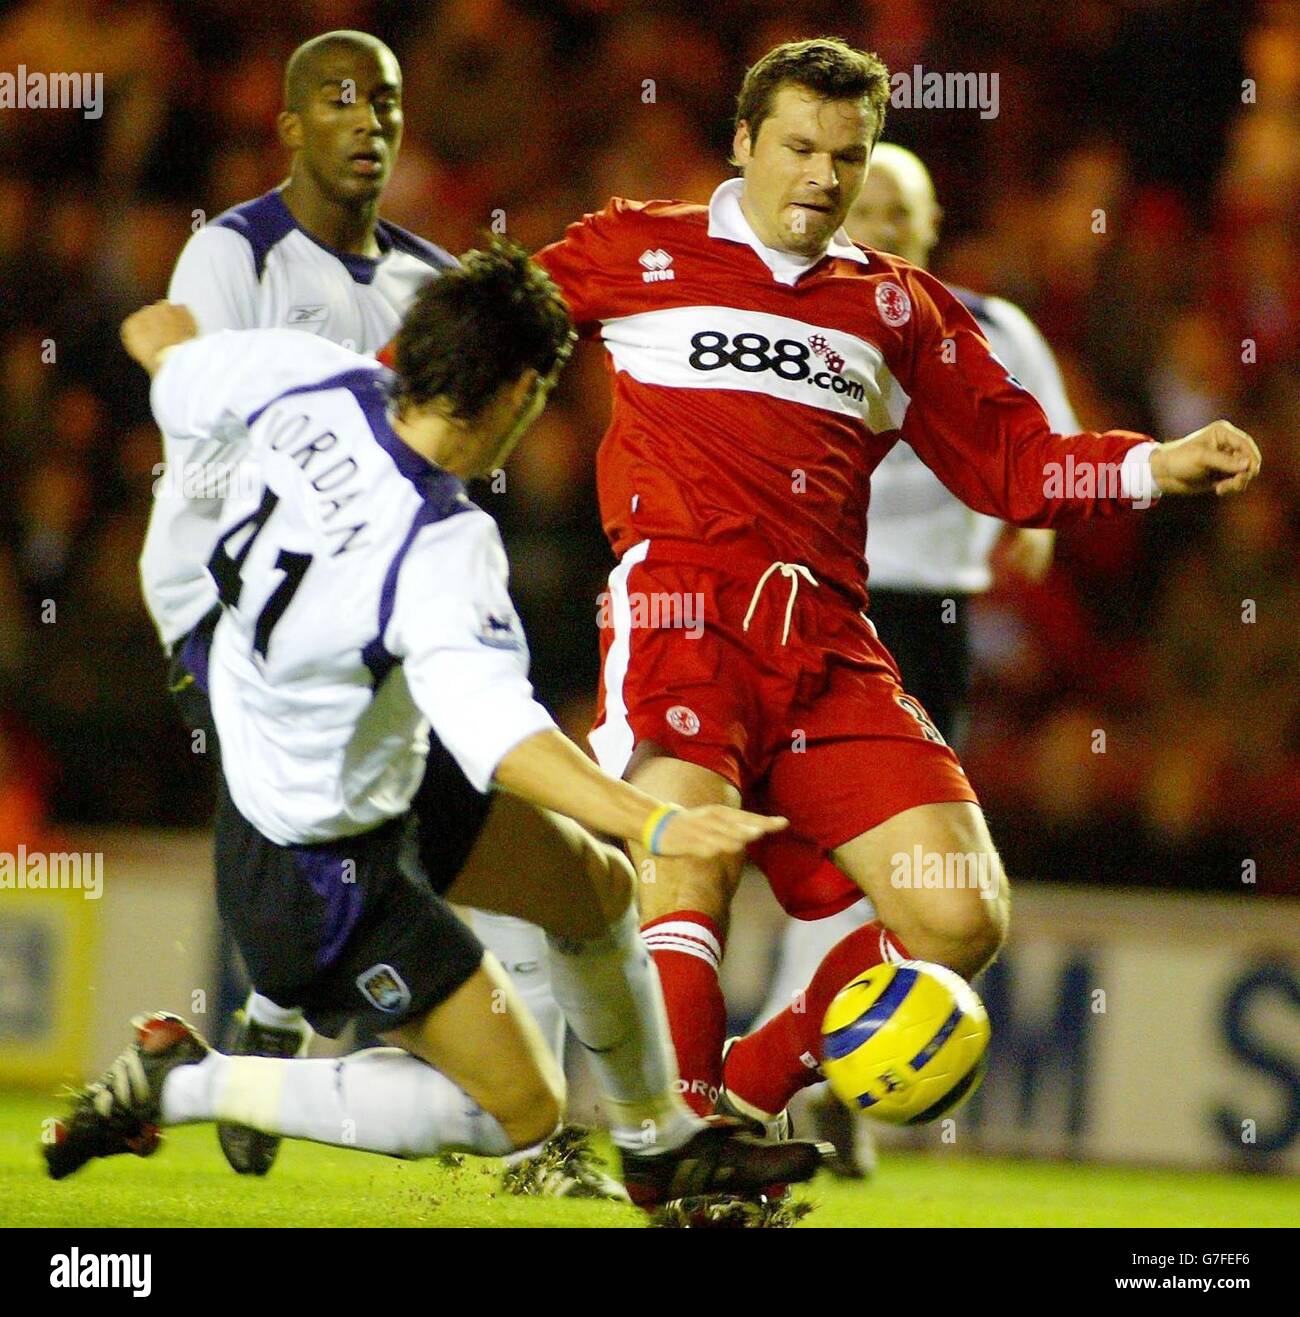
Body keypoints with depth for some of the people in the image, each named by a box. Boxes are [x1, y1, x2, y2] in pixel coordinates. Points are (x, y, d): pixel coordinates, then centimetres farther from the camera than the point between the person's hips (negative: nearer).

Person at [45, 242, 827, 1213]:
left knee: (595, 887, 21)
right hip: (321, 867, -9)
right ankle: (187, 1085, 4)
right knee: (519, 1112, 1)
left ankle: (660, 1142, 42)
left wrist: (167, 334, 28)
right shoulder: (443, 549, -36)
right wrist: (654, 824, -58)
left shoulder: (314, 381, -17)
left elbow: (170, 349, 3)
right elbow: (492, 726, -49)